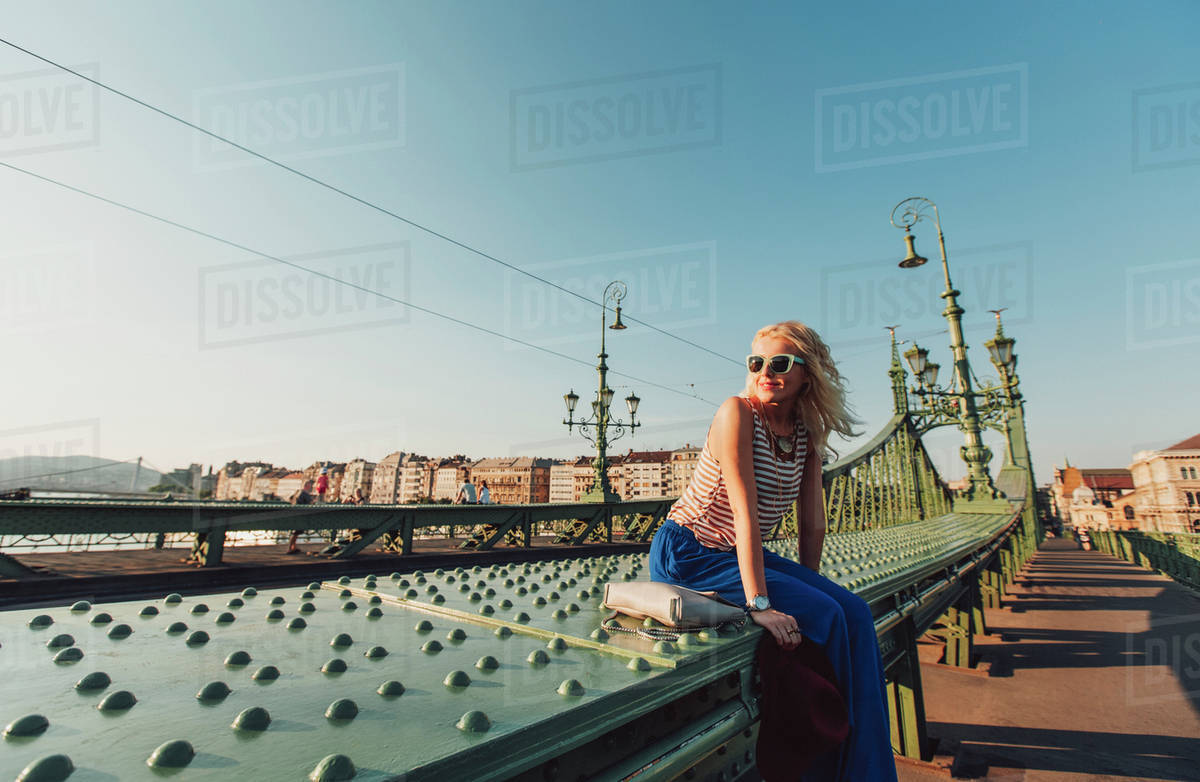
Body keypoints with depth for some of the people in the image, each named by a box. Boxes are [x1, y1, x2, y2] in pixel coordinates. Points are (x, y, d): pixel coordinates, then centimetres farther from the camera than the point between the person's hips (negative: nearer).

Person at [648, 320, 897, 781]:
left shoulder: (808, 434, 3)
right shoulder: (737, 412, -18)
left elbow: (812, 525, 6)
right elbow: (745, 510, -26)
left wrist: (809, 584, 4)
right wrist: (759, 603, -29)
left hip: (740, 555, 7)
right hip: (688, 556, -7)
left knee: (854, 611, -7)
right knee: (823, 617, -18)